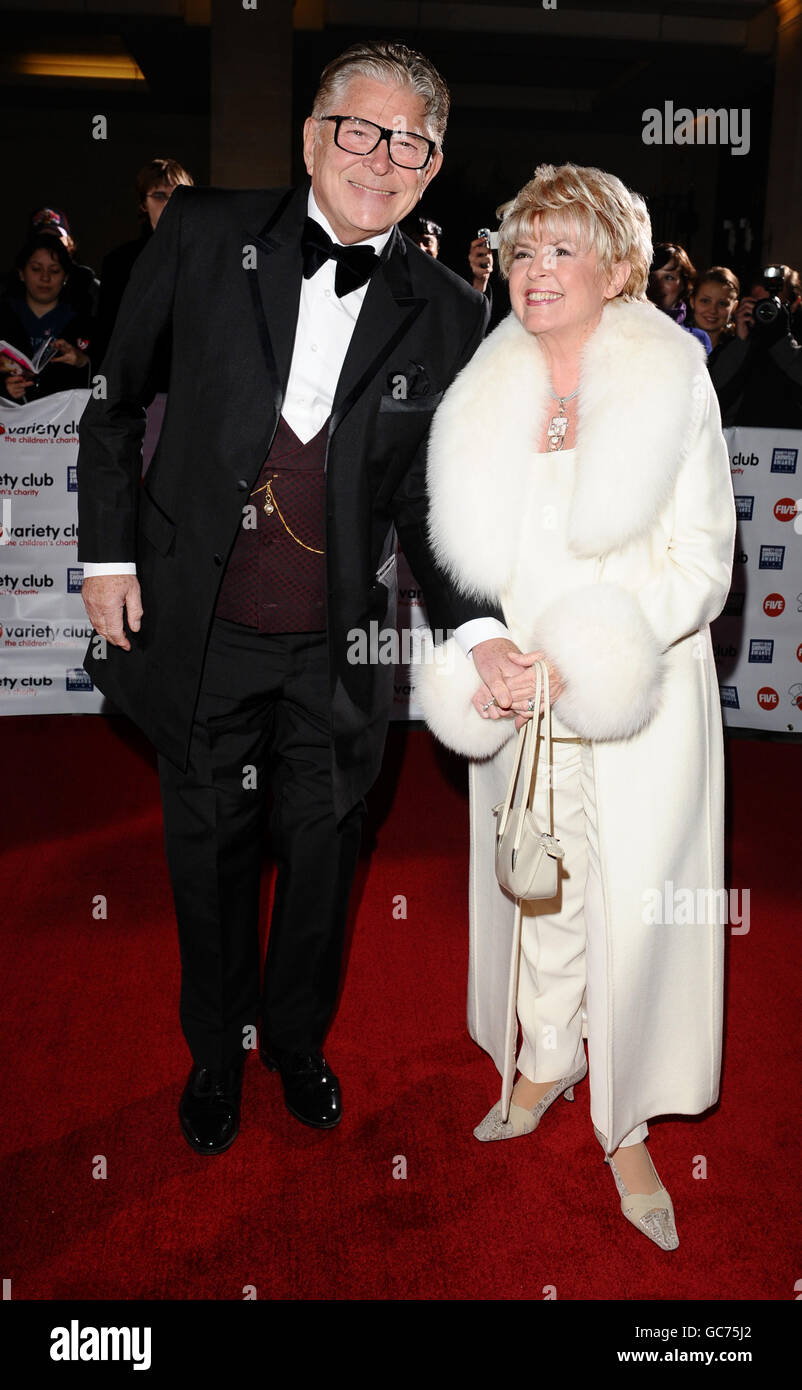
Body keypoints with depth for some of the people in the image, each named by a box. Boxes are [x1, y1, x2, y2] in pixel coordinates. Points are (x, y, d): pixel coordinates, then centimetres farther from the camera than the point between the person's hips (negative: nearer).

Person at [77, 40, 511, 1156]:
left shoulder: (447, 317, -3)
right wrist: (108, 552, -1)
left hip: (337, 647, 1)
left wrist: (475, 626, -14)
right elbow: (114, 394, 4)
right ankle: (215, 1053, 41)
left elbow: (424, 499, 1)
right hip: (195, 628, 0)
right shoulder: (207, 233, -5)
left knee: (321, 853, 16)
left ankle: (298, 1041, 44)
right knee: (210, 848, 16)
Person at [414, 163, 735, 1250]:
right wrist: (478, 666, -7)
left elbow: (700, 563, -10)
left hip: (641, 700, -3)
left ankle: (626, 1126, 22)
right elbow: (463, 554, 10)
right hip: (522, 700, 3)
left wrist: (578, 658, -20)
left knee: (633, 903, 2)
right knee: (536, 888, 15)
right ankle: (547, 1063, 39)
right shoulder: (486, 397, 3)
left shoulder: (674, 386, -8)